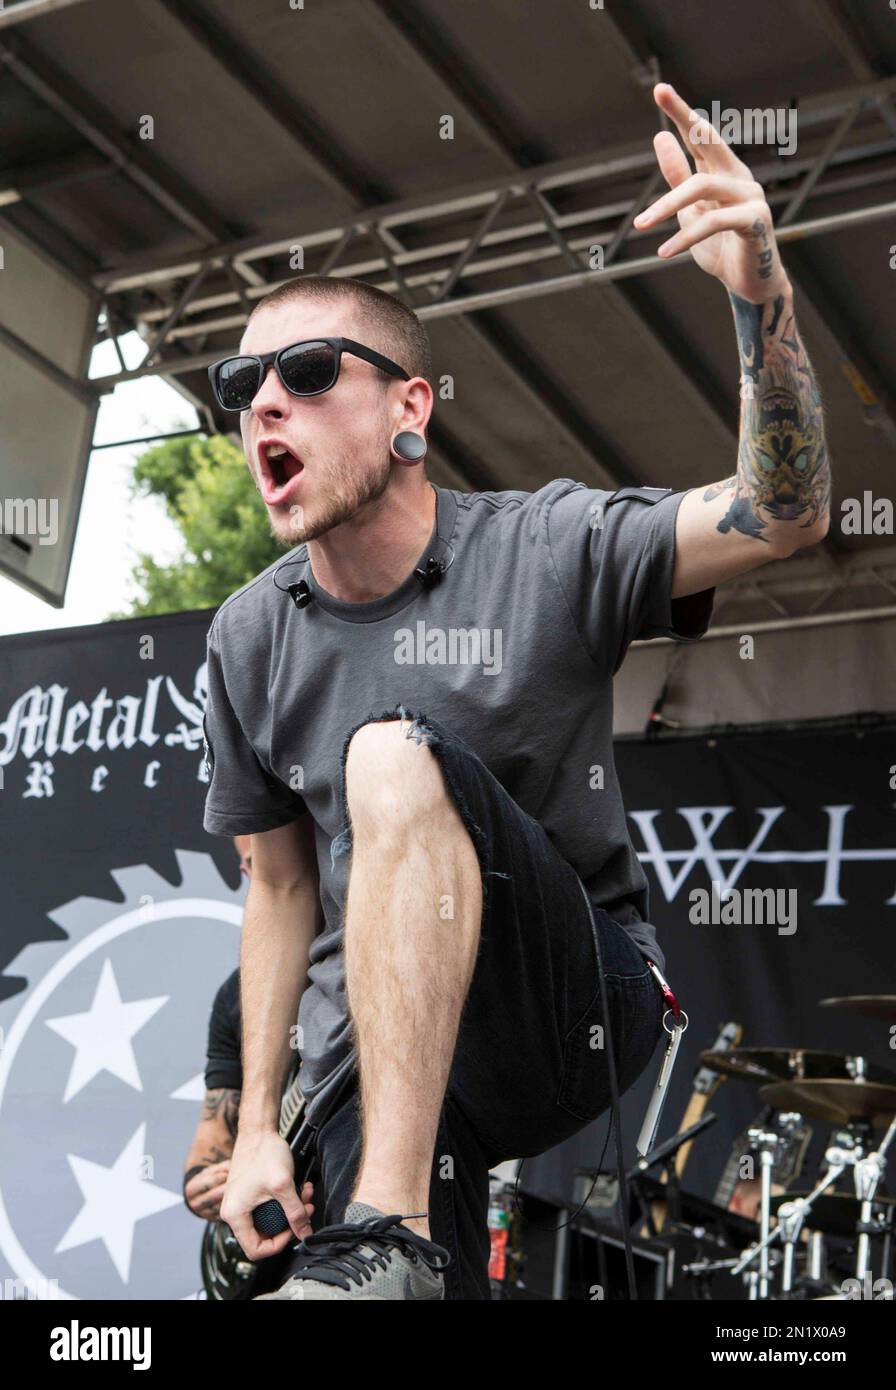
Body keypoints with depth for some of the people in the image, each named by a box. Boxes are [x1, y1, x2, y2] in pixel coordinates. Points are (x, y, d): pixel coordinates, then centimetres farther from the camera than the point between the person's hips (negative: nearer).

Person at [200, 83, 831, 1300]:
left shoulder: (546, 550, -6)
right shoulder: (252, 636, 6)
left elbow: (782, 516, -18)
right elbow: (281, 889, 12)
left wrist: (760, 295, -34)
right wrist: (256, 1129, 8)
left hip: (581, 1000, -3)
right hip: (372, 1052, 4)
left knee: (395, 756, -31)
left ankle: (389, 1237, -35)